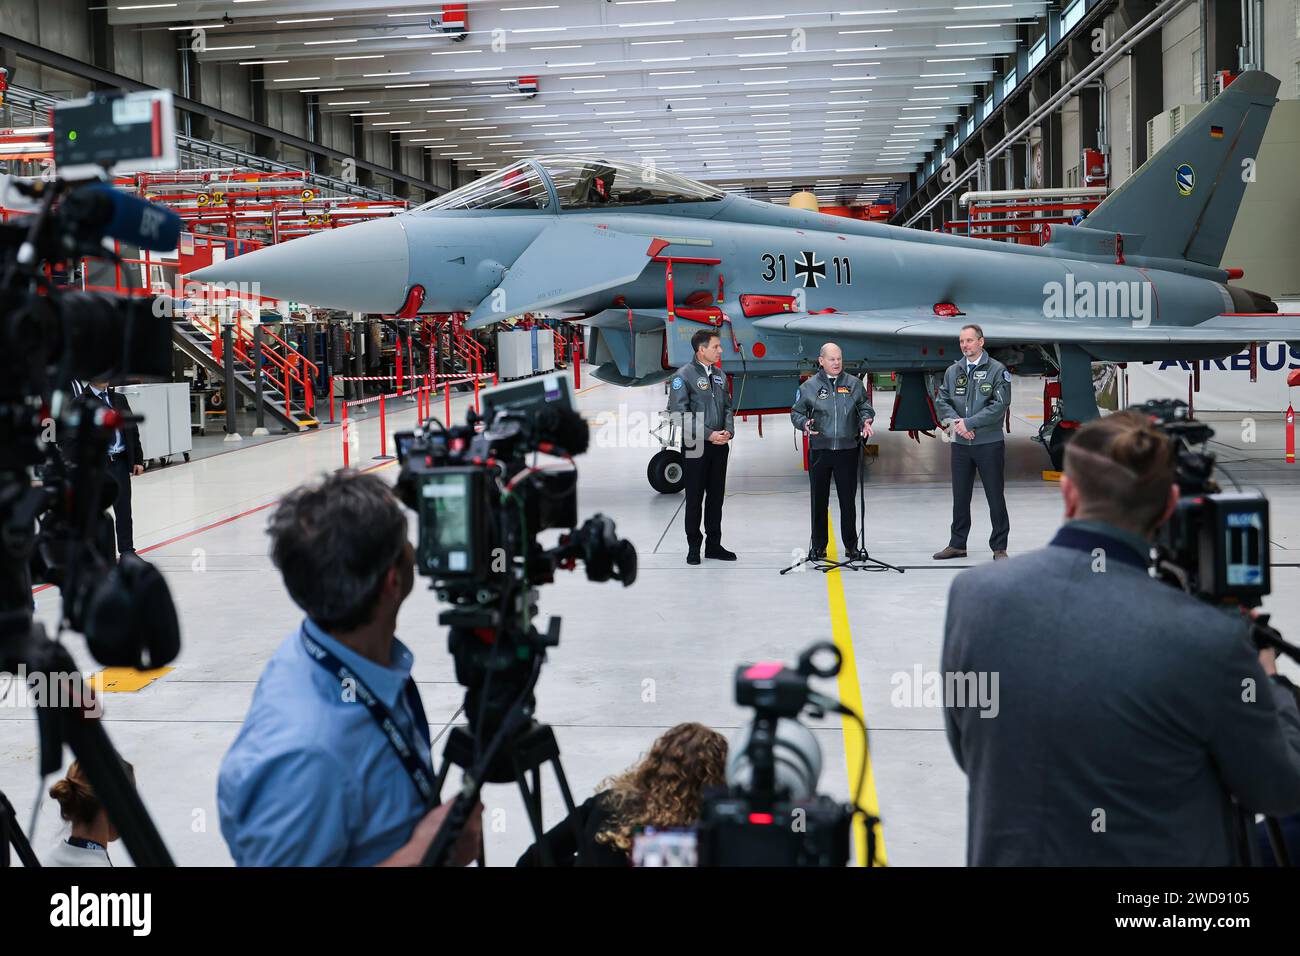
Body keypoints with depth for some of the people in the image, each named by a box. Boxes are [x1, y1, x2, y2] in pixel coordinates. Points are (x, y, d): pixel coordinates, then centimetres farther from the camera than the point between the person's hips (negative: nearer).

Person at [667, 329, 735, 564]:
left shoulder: (719, 375, 11)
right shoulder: (684, 375, -10)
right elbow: (678, 413, -15)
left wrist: (729, 431, -2)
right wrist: (708, 435, -16)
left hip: (719, 446, 6)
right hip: (696, 447, -6)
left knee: (716, 496, 12)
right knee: (695, 498, 2)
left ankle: (714, 544, 21)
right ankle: (693, 547, 12)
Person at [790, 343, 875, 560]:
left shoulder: (854, 384, 8)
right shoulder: (809, 387, 3)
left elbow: (865, 407, 15)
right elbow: (796, 412, 7)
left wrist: (866, 421, -6)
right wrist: (804, 423, -13)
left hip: (847, 450, 1)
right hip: (819, 450, 0)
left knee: (848, 499, 3)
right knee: (819, 499, 6)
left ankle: (851, 545, 14)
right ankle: (818, 545, 16)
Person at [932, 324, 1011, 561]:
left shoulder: (997, 370, -5)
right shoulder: (952, 371, 9)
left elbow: (1000, 405, -13)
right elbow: (941, 402, 7)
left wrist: (969, 422, -15)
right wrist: (956, 423, -11)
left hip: (989, 443, -4)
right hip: (960, 444, 4)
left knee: (995, 497, 2)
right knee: (960, 496, 12)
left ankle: (999, 547, 10)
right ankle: (957, 544, 23)